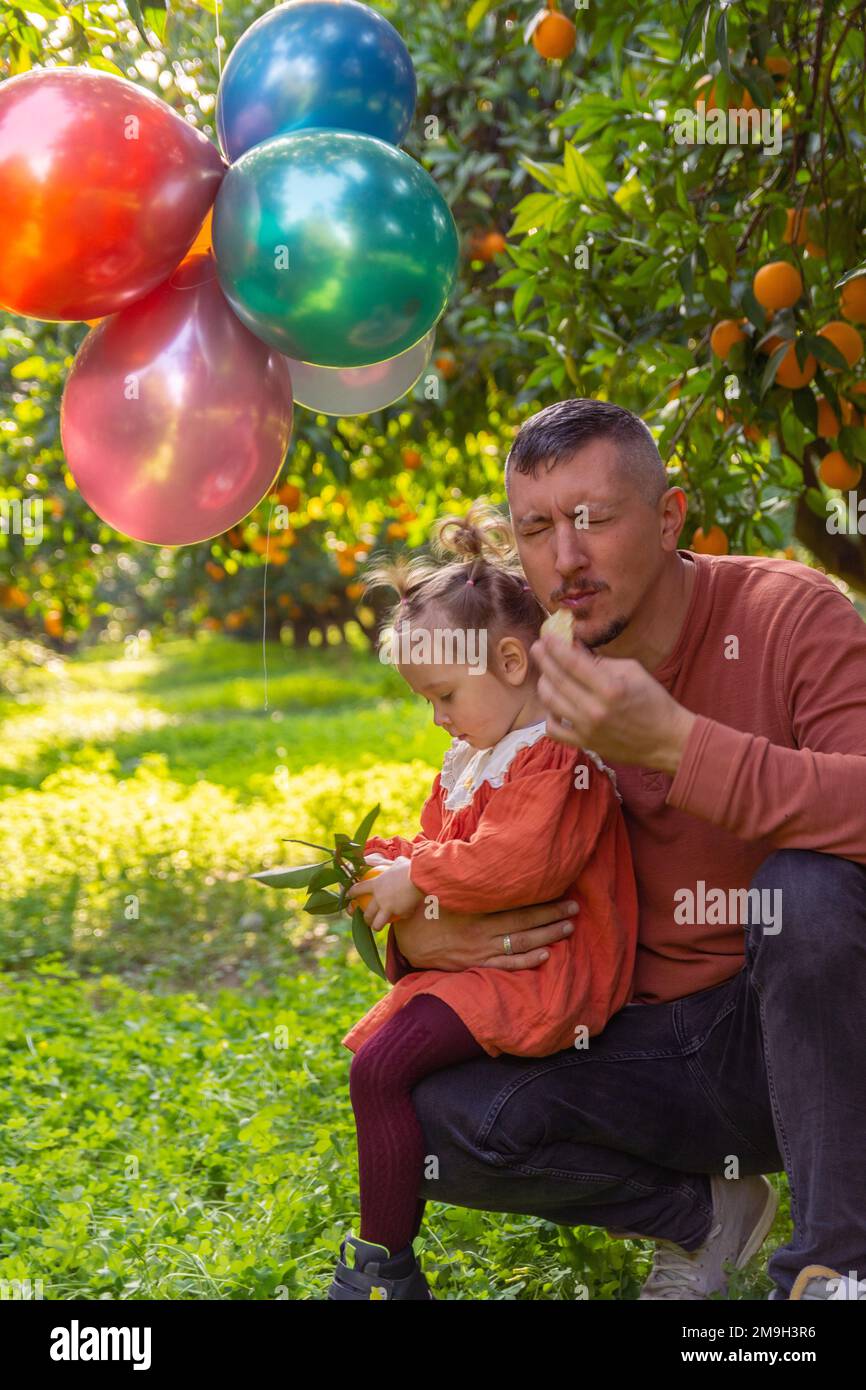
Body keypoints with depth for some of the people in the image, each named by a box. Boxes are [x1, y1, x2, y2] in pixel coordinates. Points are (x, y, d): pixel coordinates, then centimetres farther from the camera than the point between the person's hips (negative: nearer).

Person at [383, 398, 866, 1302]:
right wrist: (420, 937, -11)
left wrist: (676, 741, -39)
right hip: (657, 1046, 4)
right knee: (429, 1114, -16)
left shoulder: (788, 615, -14)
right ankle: (704, 1211, 7)